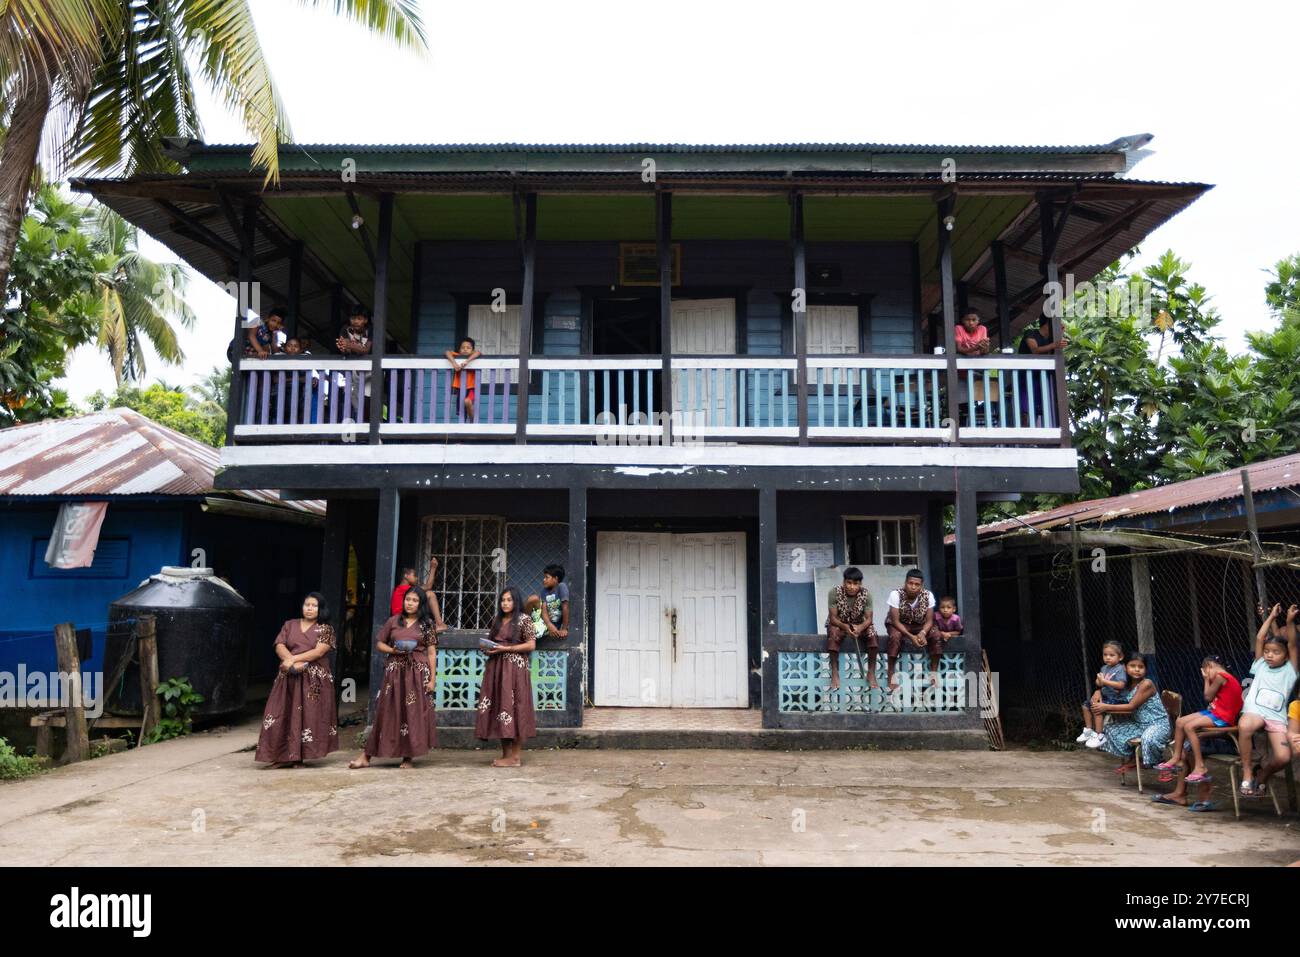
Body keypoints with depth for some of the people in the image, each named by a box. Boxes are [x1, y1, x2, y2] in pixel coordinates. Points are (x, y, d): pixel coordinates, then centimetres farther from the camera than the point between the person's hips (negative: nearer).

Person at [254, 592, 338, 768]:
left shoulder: (325, 629, 2)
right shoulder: (289, 625, 13)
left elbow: (319, 651, -11)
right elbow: (279, 646, 1)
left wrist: (293, 659, -12)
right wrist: (293, 663, -15)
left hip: (314, 679, -3)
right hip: (289, 678, 3)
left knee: (307, 716, -6)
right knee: (284, 715, -3)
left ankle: (299, 756, -1)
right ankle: (283, 756, 2)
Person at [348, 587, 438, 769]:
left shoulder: (427, 624, 4)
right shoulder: (393, 621, 8)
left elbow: (432, 653, 2)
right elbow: (379, 643, 14)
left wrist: (432, 679, -4)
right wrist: (392, 650, -7)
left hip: (418, 673, -1)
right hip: (395, 672, 1)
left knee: (413, 713, 0)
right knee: (387, 712, 1)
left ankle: (408, 757, 10)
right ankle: (366, 757, 5)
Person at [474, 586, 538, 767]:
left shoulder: (524, 619, -4)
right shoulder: (497, 620, 15)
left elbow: (531, 645, -9)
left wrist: (505, 648, -14)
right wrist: (489, 648, 1)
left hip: (514, 668, -6)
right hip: (496, 667, 7)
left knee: (514, 708, -6)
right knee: (499, 708, 5)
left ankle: (516, 756, 0)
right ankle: (506, 754, 12)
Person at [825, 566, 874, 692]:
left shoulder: (866, 594, -18)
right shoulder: (834, 592, -23)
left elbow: (868, 618, -16)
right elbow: (833, 617, -19)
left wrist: (860, 628, -39)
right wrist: (845, 627, -40)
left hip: (859, 624, 2)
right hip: (838, 623, -2)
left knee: (872, 633, -28)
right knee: (833, 634, -35)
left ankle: (871, 673, -17)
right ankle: (835, 673, -25)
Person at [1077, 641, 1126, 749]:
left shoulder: (1120, 669, -15)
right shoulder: (1104, 668, 10)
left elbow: (1121, 685, -29)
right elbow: (1097, 682, 14)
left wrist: (1104, 681, -27)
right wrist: (1098, 682, -11)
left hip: (1115, 698, -9)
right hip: (1104, 696, 9)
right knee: (1086, 705, 9)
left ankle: (1099, 736, -16)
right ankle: (1089, 730, 21)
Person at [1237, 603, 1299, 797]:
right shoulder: (1261, 665, 15)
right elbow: (1259, 639, 9)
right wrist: (1271, 617, 12)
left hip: (1277, 718, 0)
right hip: (1254, 711, 0)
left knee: (1283, 757, -21)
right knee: (1244, 726, -38)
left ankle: (1263, 773, 14)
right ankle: (1247, 771, -22)